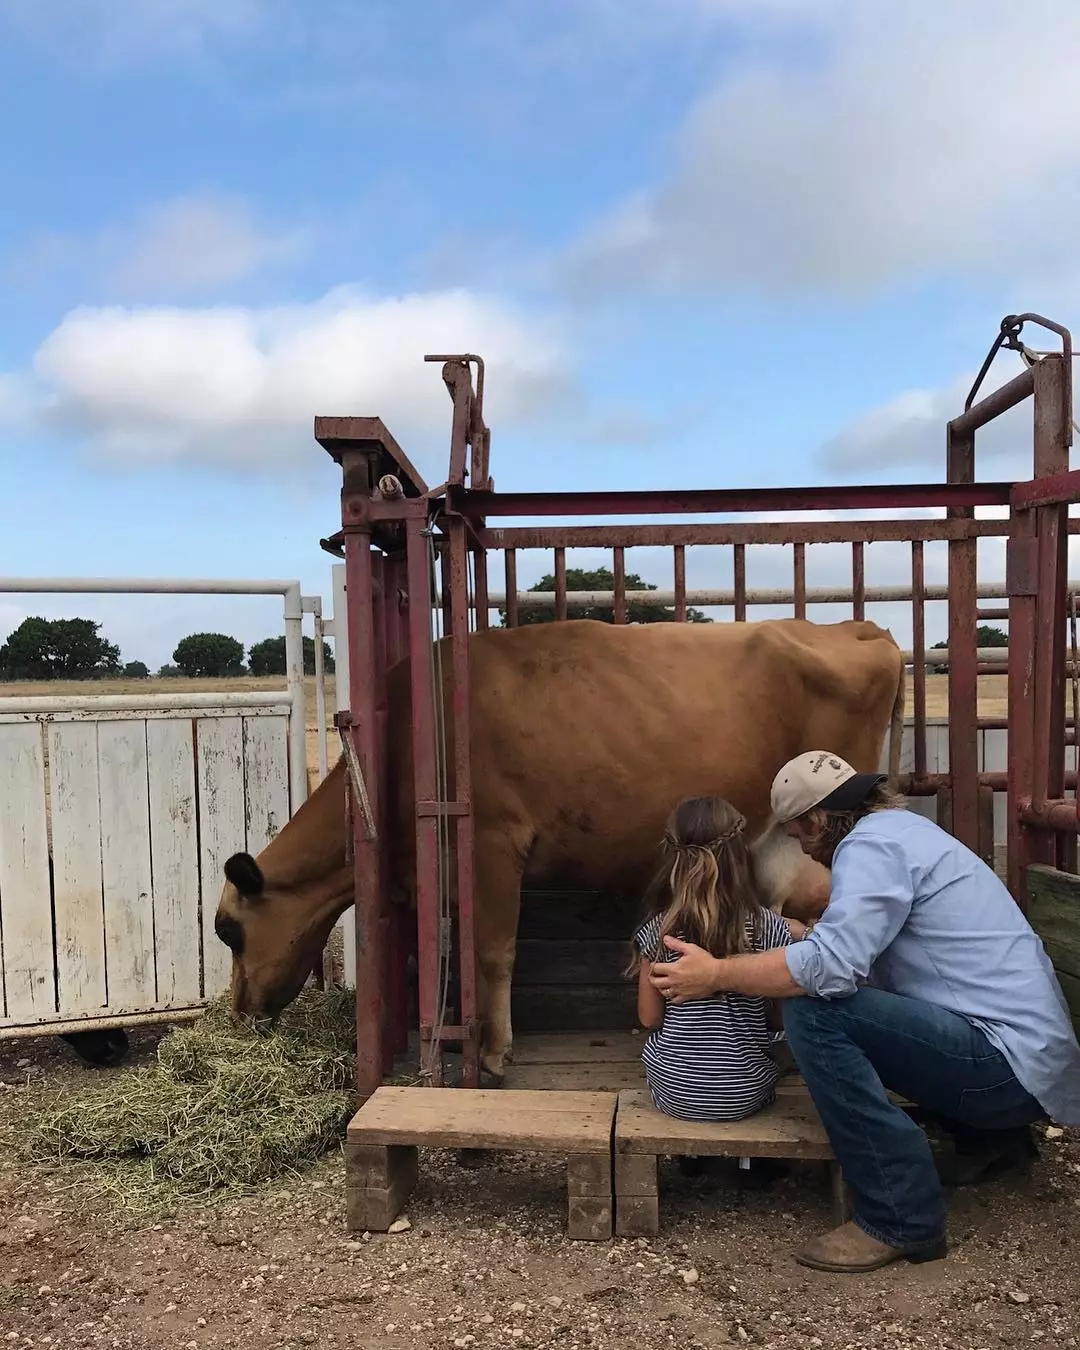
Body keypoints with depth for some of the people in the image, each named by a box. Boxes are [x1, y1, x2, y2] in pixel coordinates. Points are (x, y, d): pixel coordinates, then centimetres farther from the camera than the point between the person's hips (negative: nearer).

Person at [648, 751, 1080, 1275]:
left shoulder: (874, 844, -15)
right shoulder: (905, 827, 16)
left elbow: (831, 962, -28)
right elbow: (854, 942, 27)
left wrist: (717, 974, -18)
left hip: (1006, 1063, -10)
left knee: (814, 1011, -22)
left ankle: (899, 1219, -14)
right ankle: (990, 1136, 22)